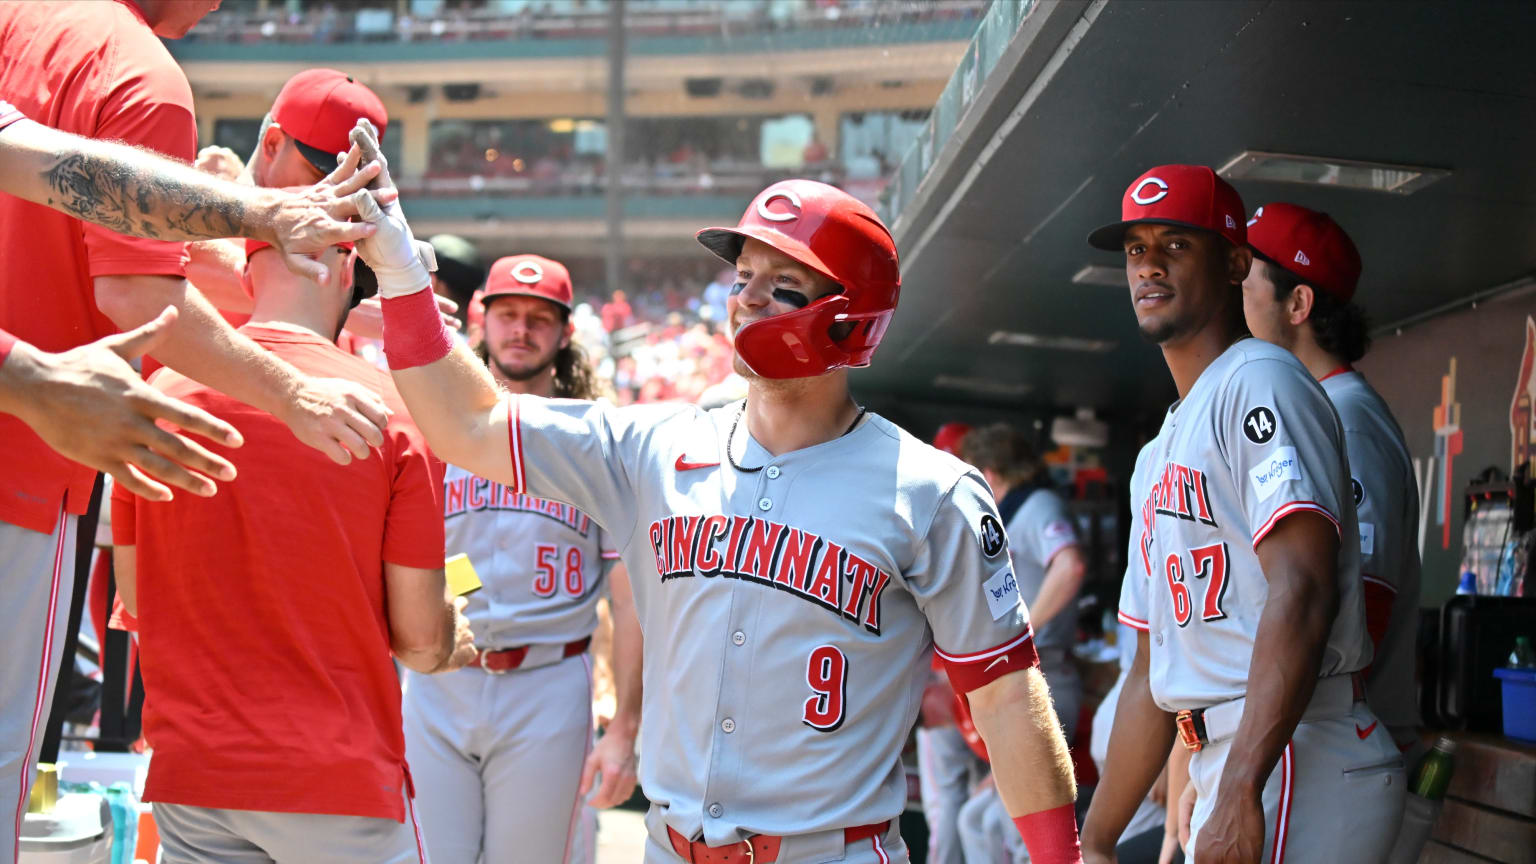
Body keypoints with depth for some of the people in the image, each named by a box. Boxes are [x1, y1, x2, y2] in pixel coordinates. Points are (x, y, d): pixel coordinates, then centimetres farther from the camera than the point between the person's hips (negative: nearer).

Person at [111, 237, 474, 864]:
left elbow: (136, 603, 9)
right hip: (342, 777, -3)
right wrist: (454, 646, 17)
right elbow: (419, 636, -7)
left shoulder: (159, 395, -1)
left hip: (189, 771, 3)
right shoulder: (392, 408, -10)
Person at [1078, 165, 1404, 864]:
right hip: (1228, 777, 9)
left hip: (1296, 762, -9)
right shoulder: (1159, 457, 23)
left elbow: (1302, 592, -19)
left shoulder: (1258, 381, -6)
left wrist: (1240, 790, -26)